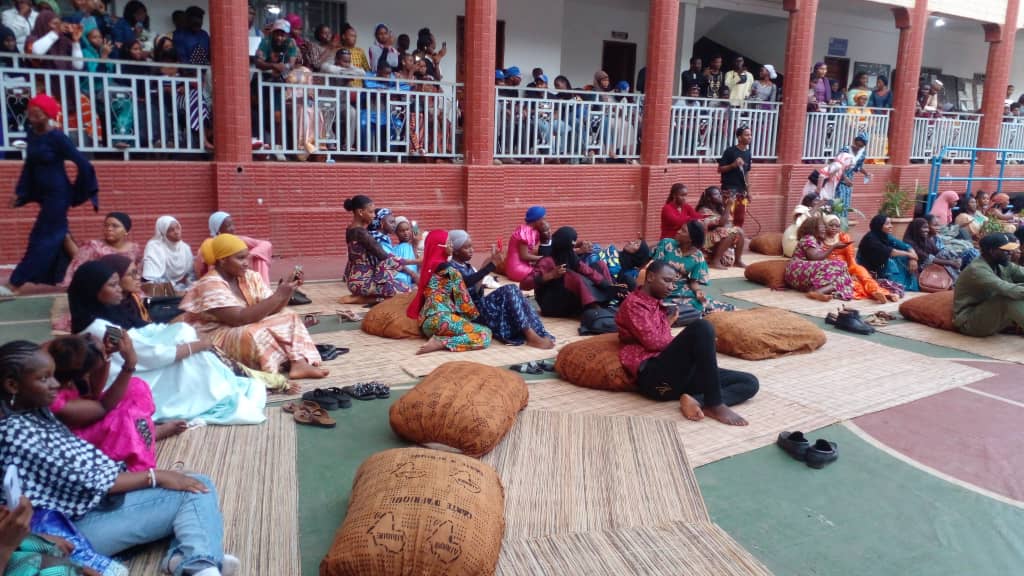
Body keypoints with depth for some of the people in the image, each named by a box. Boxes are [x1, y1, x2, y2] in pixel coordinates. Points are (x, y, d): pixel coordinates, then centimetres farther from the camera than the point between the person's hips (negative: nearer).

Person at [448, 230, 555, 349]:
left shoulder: (467, 266, 20)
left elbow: (477, 292, 13)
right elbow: (467, 282, -28)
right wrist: (491, 265, -29)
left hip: (479, 305, 8)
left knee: (512, 291, -13)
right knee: (510, 290, -24)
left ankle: (536, 333, -22)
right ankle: (531, 337, -27)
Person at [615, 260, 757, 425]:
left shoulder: (658, 305, 30)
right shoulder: (634, 303, 2)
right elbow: (652, 342, -10)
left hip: (675, 374, 9)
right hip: (653, 376, -9)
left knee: (750, 383, -2)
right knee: (702, 327, -30)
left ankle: (697, 402, -28)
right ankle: (715, 405, -29)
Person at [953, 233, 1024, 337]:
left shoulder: (1001, 265, 5)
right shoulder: (977, 269, -23)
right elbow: (1007, 290, -33)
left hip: (991, 312, 9)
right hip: (969, 322, -9)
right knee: (1011, 298, -28)